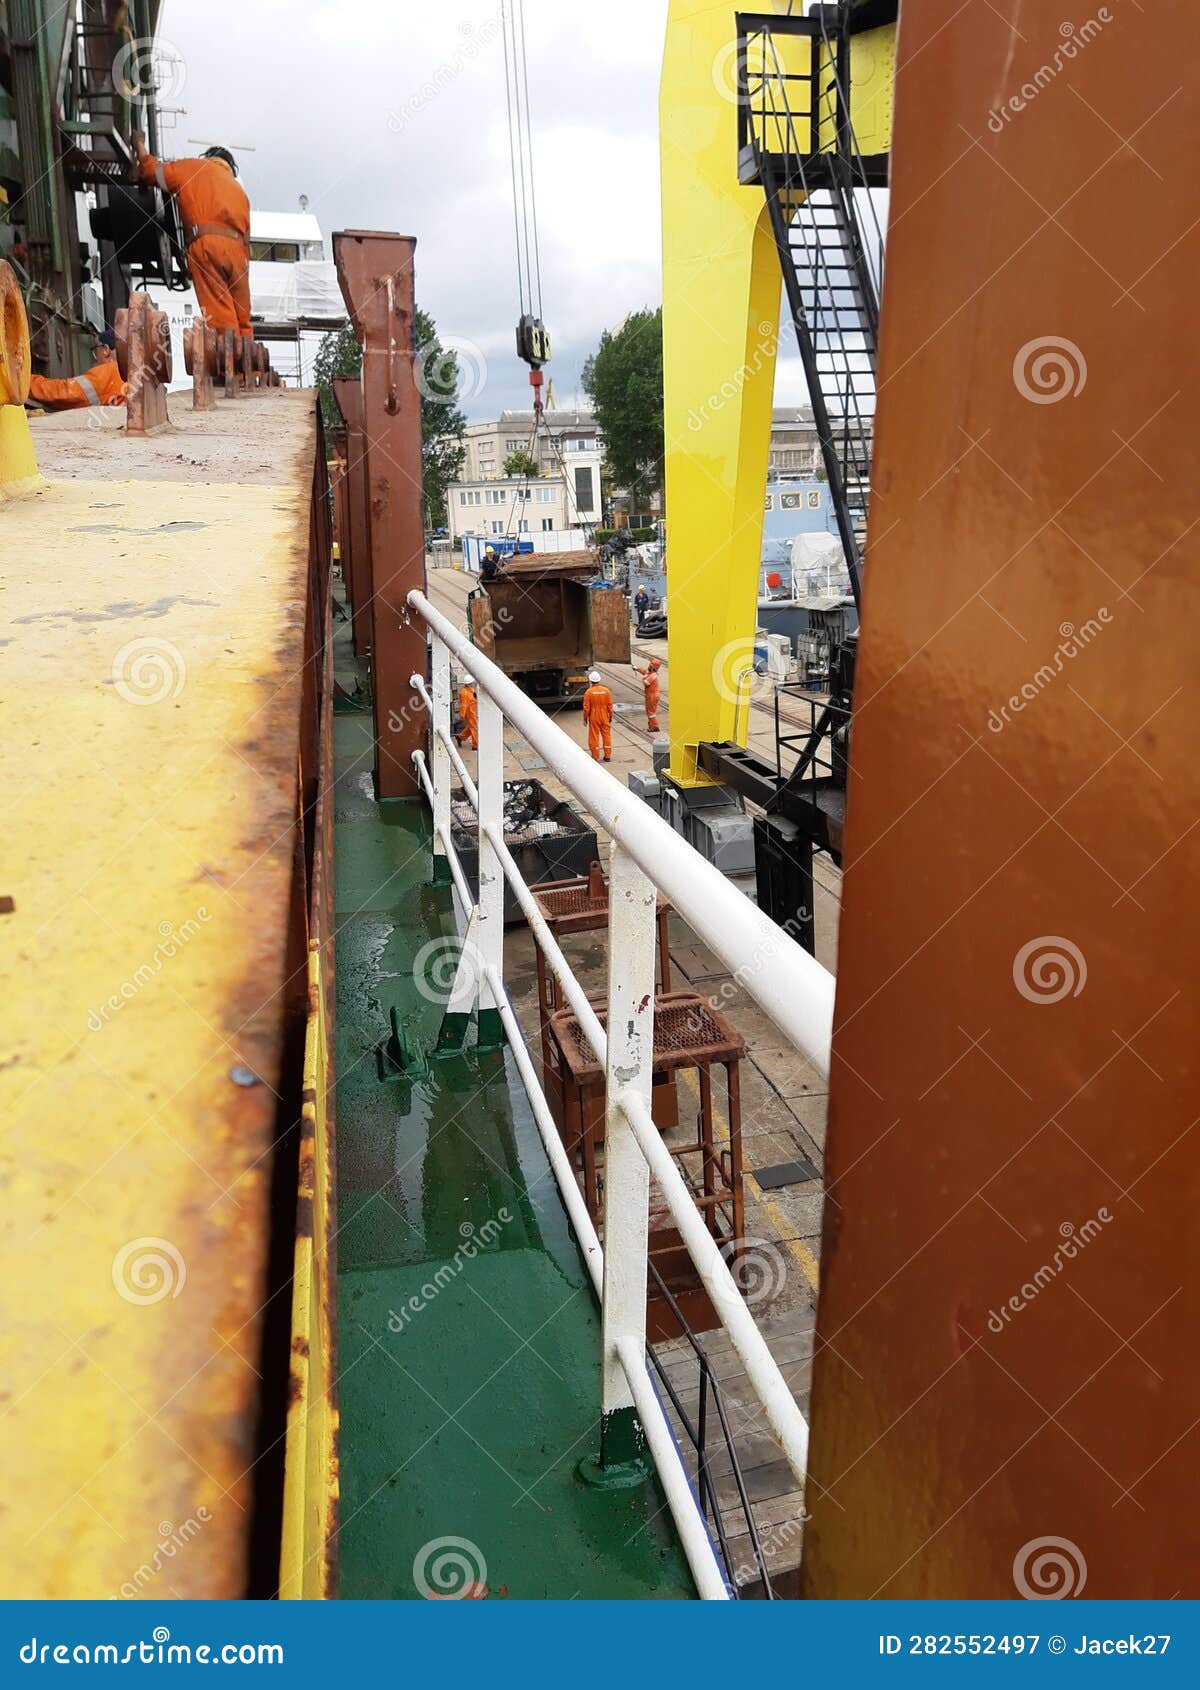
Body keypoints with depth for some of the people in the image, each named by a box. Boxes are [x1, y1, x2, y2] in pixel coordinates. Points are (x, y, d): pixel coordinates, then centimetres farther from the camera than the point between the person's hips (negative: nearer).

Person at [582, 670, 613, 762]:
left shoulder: (588, 692, -12)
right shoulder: (606, 691, -5)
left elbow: (586, 707, -9)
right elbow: (610, 706, 0)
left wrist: (585, 718, 3)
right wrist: (610, 717, 11)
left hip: (593, 718, -2)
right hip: (605, 718, 2)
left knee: (594, 737, 6)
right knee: (606, 735, 11)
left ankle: (595, 757, 8)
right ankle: (608, 756, 15)